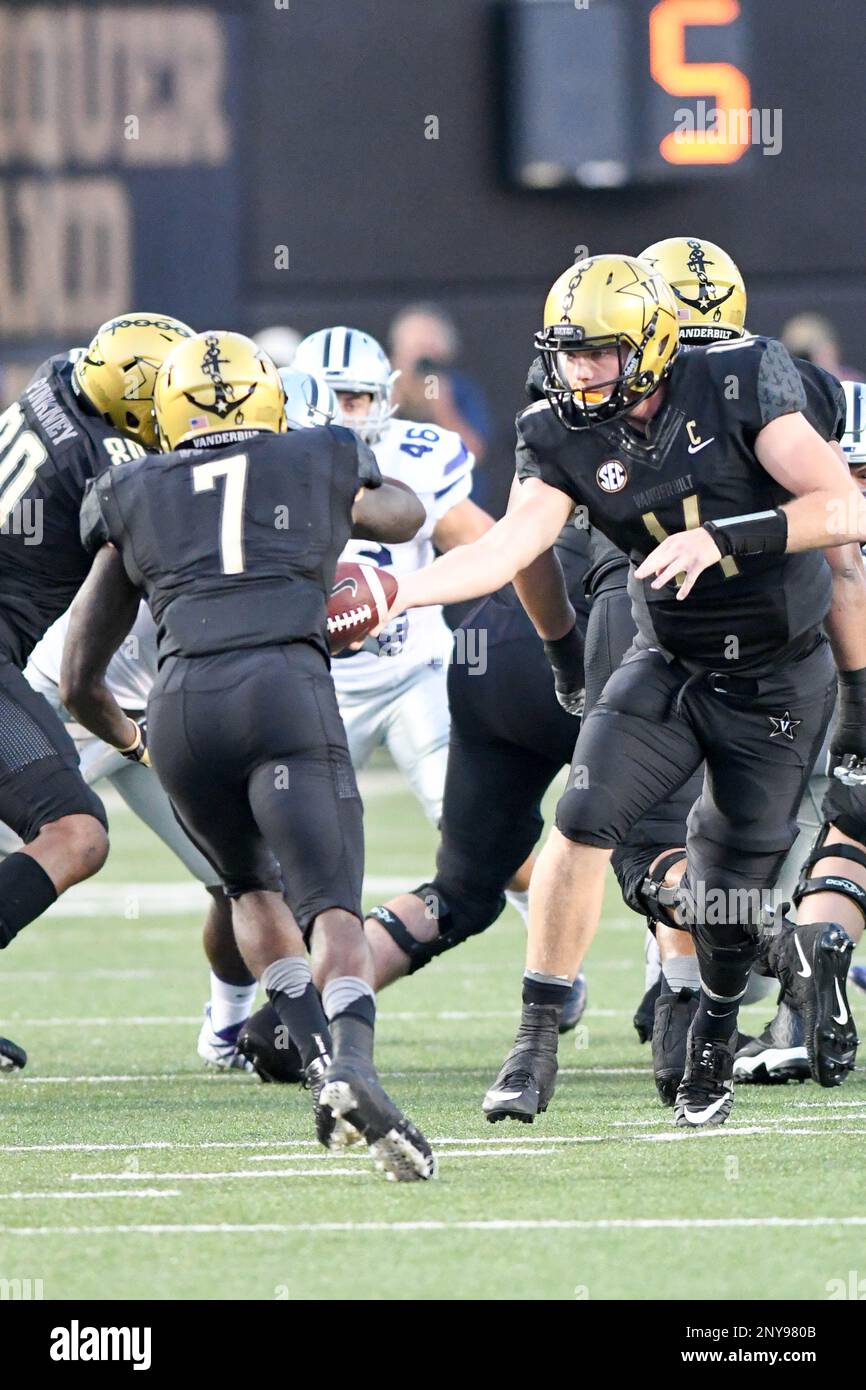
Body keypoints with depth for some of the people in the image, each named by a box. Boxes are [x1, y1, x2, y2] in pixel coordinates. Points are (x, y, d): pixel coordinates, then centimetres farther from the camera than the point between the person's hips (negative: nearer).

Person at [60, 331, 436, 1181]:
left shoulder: (132, 499, 24)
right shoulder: (321, 465, 22)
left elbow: (78, 682, 27)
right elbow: (403, 515, 48)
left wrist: (127, 738, 48)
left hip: (179, 703, 2)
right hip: (283, 688, -2)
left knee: (253, 888, 25)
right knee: (330, 906, -9)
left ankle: (318, 1060, 9)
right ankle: (353, 1067, -35)